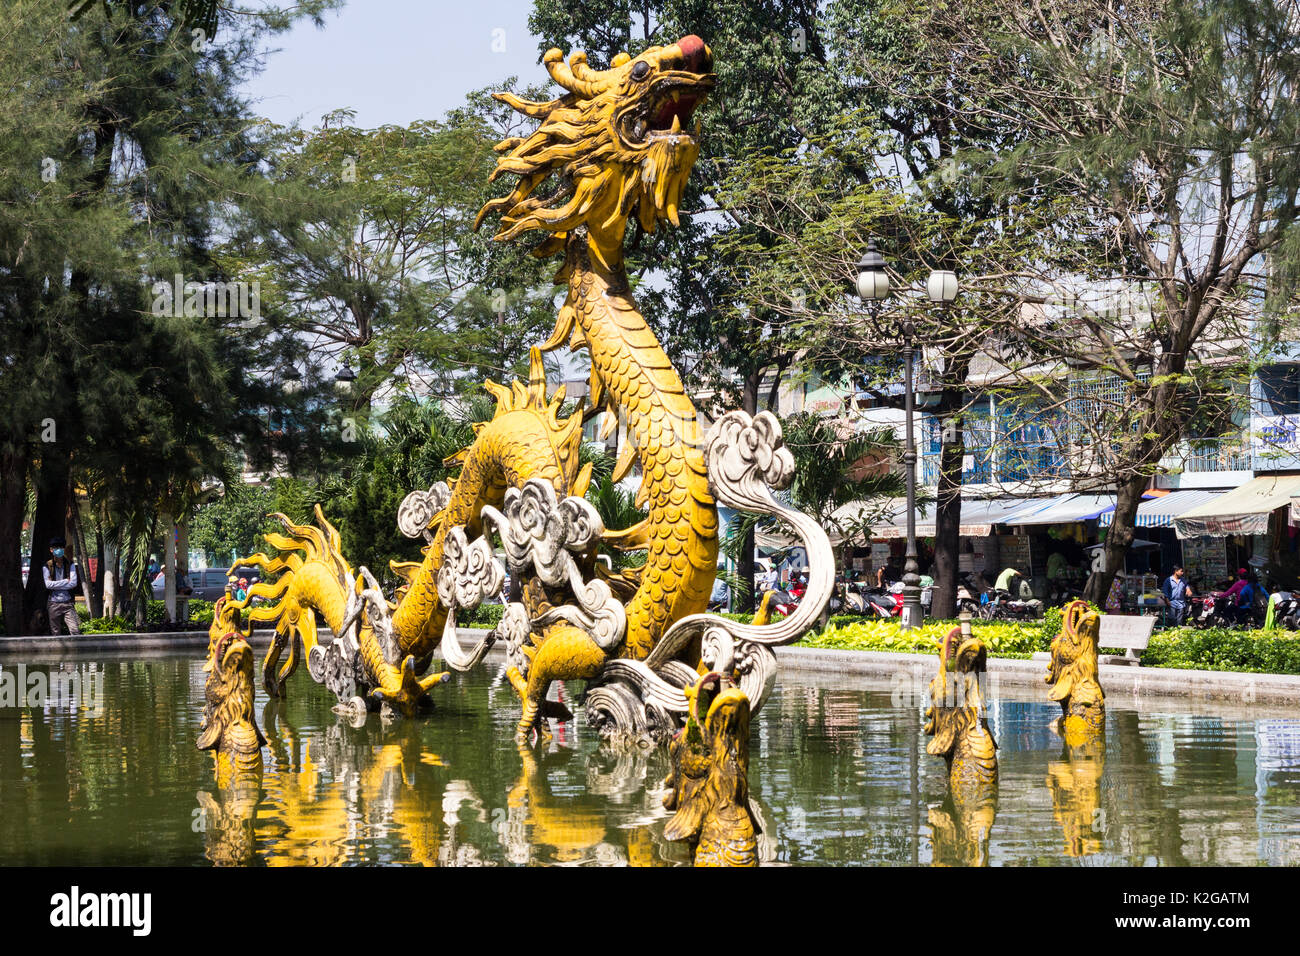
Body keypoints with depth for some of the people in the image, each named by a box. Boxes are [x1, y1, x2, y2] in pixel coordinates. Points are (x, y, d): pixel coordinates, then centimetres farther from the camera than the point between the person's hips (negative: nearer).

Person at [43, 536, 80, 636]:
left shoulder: (70, 565, 6)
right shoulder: (47, 567, 3)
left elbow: (74, 583, -6)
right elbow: (48, 584, -11)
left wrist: (55, 585, -9)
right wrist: (66, 581, -8)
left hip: (68, 603, 0)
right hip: (53, 604, 0)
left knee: (75, 630, -10)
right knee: (55, 633, 3)